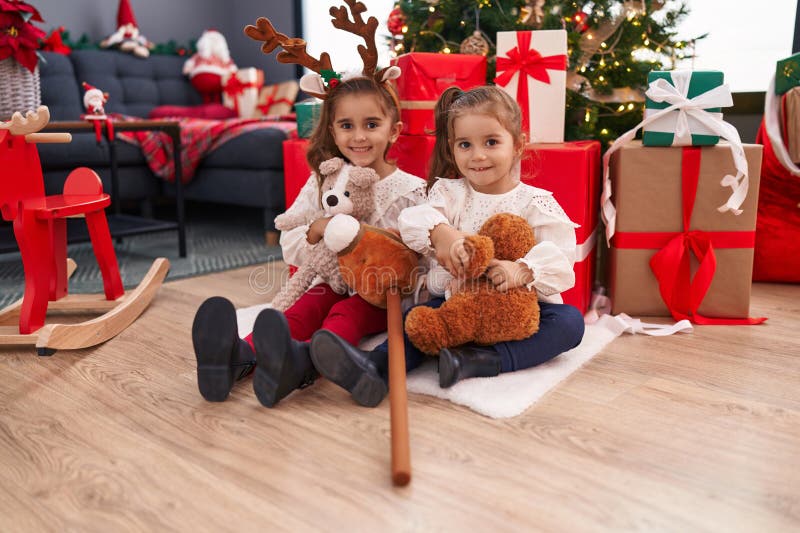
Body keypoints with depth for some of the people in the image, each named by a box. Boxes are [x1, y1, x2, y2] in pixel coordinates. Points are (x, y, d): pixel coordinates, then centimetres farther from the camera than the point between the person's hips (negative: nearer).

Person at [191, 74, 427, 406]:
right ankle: (241, 356, -53)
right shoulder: (323, 182, 7)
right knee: (304, 308, -27)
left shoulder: (410, 190, -1)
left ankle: (299, 361, -62)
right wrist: (317, 230, -15)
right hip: (333, 282, 3)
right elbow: (289, 248, 6)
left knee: (348, 312, -33)